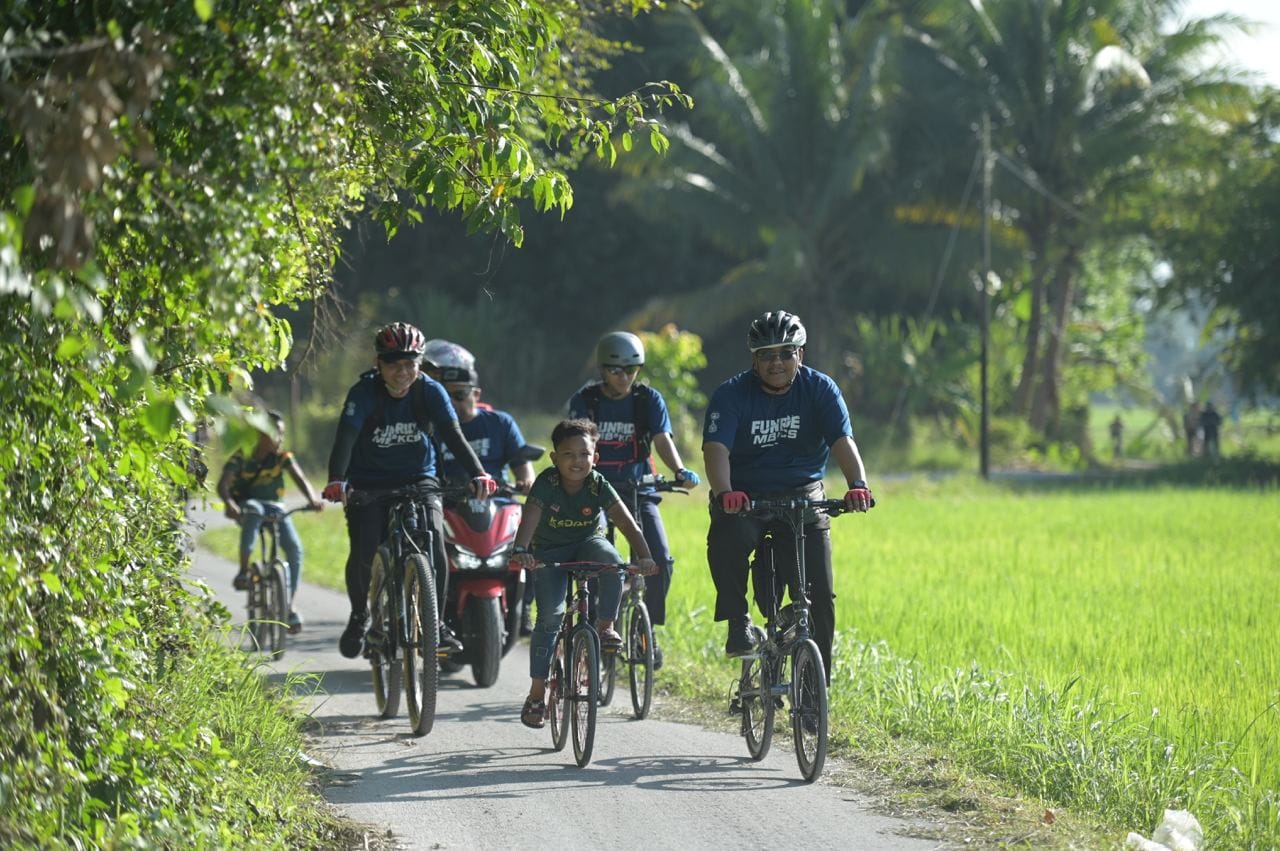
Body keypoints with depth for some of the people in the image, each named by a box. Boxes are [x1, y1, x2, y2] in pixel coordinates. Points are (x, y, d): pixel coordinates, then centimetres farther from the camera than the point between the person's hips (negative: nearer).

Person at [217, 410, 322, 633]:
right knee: (254, 511, -40)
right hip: (247, 506, -3)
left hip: (273, 507, 3)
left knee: (295, 547, -18)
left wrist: (312, 499, -44)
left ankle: (292, 606, -15)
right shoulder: (242, 456, -17)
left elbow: (299, 478, -24)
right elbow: (223, 484, -28)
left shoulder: (282, 456, -9)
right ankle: (244, 571, -38)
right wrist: (229, 503, -50)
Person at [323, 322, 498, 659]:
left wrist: (478, 474, -36)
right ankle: (359, 614, 10)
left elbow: (453, 435, -20)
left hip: (418, 479, 1)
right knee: (363, 552, -18)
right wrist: (337, 480, -44)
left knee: (433, 539, -22)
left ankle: (436, 619, -8)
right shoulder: (364, 393, -15)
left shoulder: (430, 392, -10)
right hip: (368, 484, -1)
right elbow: (346, 438, -26)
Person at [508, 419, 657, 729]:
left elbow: (627, 523, -24)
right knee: (550, 616, -16)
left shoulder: (599, 486, -17)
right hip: (550, 552, -1)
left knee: (612, 562, -35)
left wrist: (644, 555, -41)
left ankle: (606, 627, -16)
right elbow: (529, 520, -34)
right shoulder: (546, 483, -21)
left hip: (588, 544, 1)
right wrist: (520, 551, -54)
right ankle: (537, 694, -6)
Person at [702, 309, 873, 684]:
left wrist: (858, 484, -40)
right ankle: (739, 623, -17)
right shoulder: (731, 395, -9)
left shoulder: (820, 390, -5)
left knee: (819, 595, -10)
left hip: (801, 496, 1)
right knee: (726, 540, -35)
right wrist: (724, 493, -44)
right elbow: (716, 447, -23)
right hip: (744, 496, -1)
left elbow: (843, 441, -19)